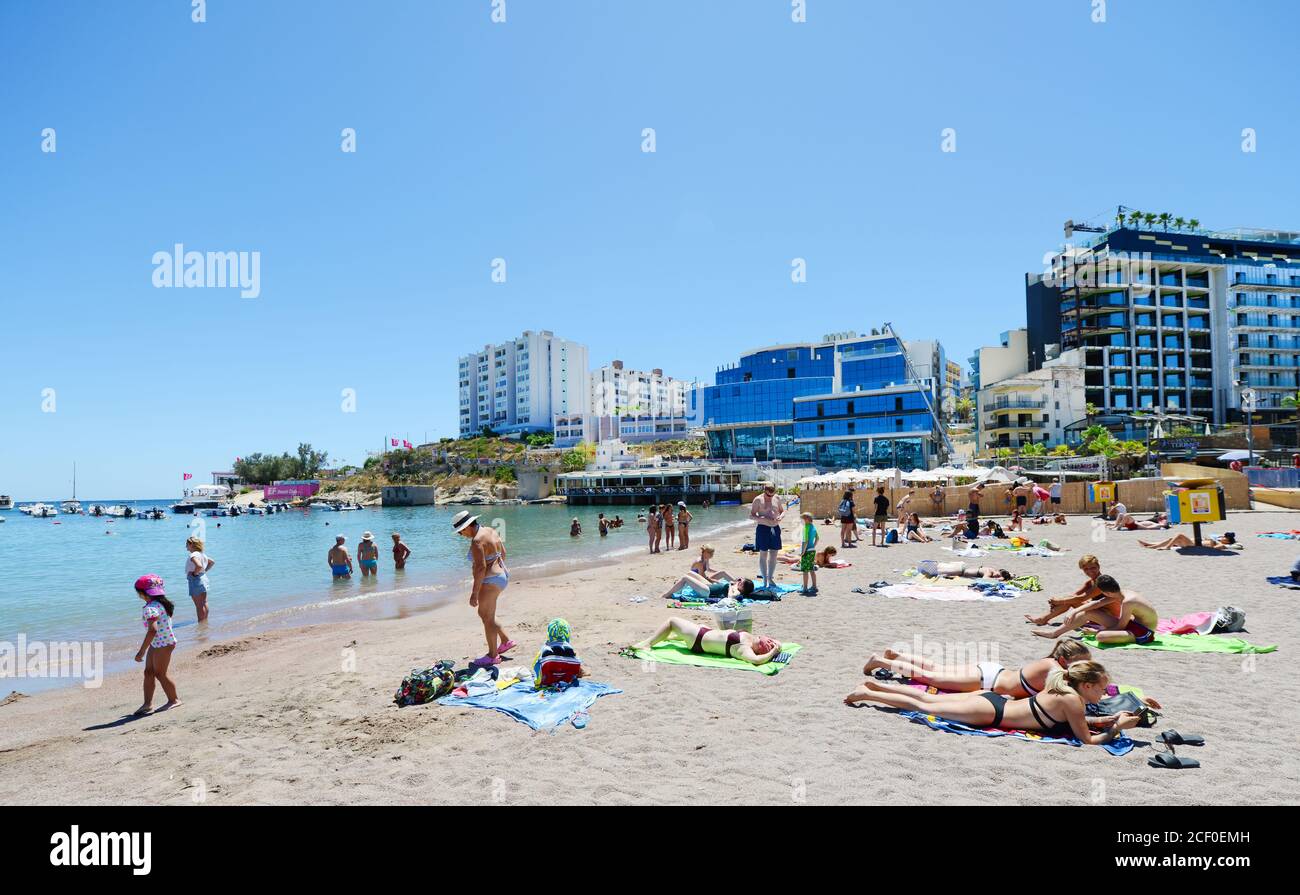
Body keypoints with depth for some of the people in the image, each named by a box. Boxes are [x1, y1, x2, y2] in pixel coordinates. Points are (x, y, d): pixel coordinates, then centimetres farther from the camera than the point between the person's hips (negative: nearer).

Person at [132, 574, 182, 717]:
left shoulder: (151, 608, -24)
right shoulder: (160, 603, 7)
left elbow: (152, 630, -34)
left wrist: (141, 651, -32)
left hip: (163, 644, -10)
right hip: (156, 644, 10)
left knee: (160, 673, 1)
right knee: (148, 672, 11)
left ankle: (174, 700, 15)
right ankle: (148, 703, 15)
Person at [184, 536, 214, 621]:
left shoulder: (193, 555, -19)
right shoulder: (201, 554, 9)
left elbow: (199, 566, -37)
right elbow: (212, 562, 22)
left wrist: (194, 573, -21)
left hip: (196, 580, -10)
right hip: (204, 578, 10)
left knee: (199, 605, -1)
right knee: (204, 603, 18)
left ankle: (201, 622, 5)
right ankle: (205, 620, 26)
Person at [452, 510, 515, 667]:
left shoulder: (477, 541, -21)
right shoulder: (490, 530, 7)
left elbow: (481, 567, -26)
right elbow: (503, 552, 16)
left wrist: (474, 593, -23)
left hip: (489, 581, -10)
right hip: (502, 576, 10)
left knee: (487, 618, 2)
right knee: (484, 613, 21)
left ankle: (492, 656, 12)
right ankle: (506, 640, 24)